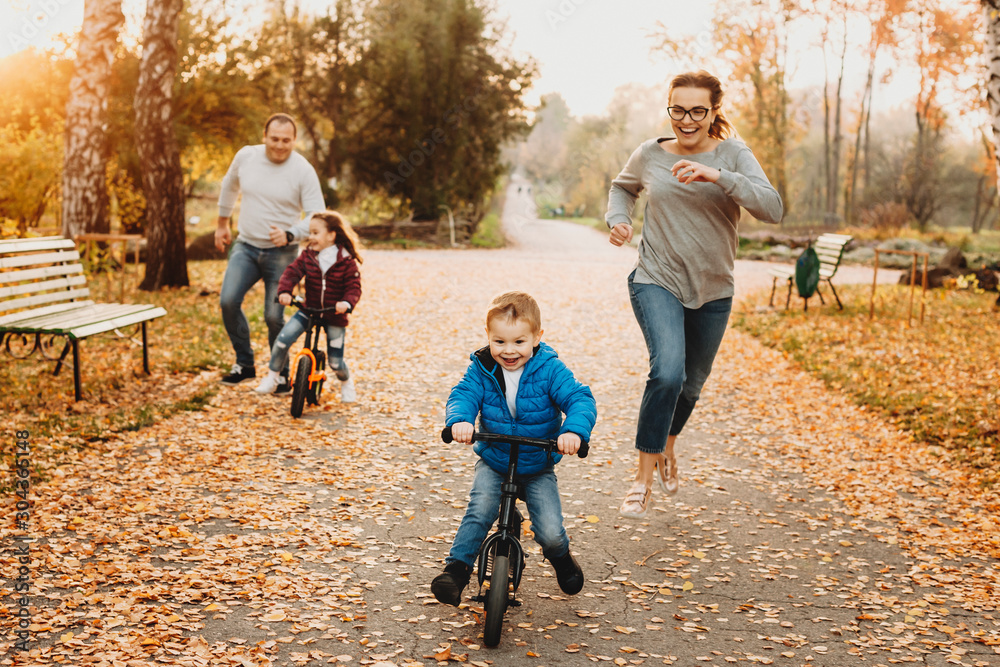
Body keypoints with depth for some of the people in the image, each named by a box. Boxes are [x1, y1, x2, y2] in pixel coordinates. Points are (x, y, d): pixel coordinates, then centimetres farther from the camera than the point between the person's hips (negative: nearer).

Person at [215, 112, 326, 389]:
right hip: (245, 247, 3)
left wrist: (290, 235, -29)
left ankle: (281, 374, 16)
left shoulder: (303, 171, -11)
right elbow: (230, 186, 20)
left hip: (281, 254, -3)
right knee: (228, 301, -16)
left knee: (274, 316, -5)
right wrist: (222, 223, 28)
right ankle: (244, 363, 2)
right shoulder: (246, 156, -1)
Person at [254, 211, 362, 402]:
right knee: (283, 338, -19)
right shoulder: (307, 256, -1)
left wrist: (346, 303, -34)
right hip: (309, 309, 3)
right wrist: (284, 291, -28)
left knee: (335, 361, 0)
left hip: (335, 315, -3)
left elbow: (354, 287, -14)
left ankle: (347, 384, 33)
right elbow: (292, 272, -9)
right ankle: (272, 378, 0)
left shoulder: (346, 261, -11)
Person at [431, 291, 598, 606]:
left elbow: (580, 399, -23)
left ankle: (560, 557, 28)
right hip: (493, 461, 1)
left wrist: (574, 429, -44)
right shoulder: (482, 369, -8)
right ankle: (456, 569, -13)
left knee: (550, 533, -8)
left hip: (538, 465, -1)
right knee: (480, 509, -25)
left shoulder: (550, 370, -15)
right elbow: (463, 395, -17)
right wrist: (459, 419, -42)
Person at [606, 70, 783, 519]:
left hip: (712, 291, 2)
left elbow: (772, 208, -19)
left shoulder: (733, 155, -5)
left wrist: (717, 175, -29)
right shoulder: (649, 155, -1)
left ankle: (666, 444, 49)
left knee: (692, 384, 17)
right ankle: (645, 475, -11)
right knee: (667, 371, -25)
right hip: (657, 283, -2)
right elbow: (622, 187, 21)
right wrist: (618, 219, 0)